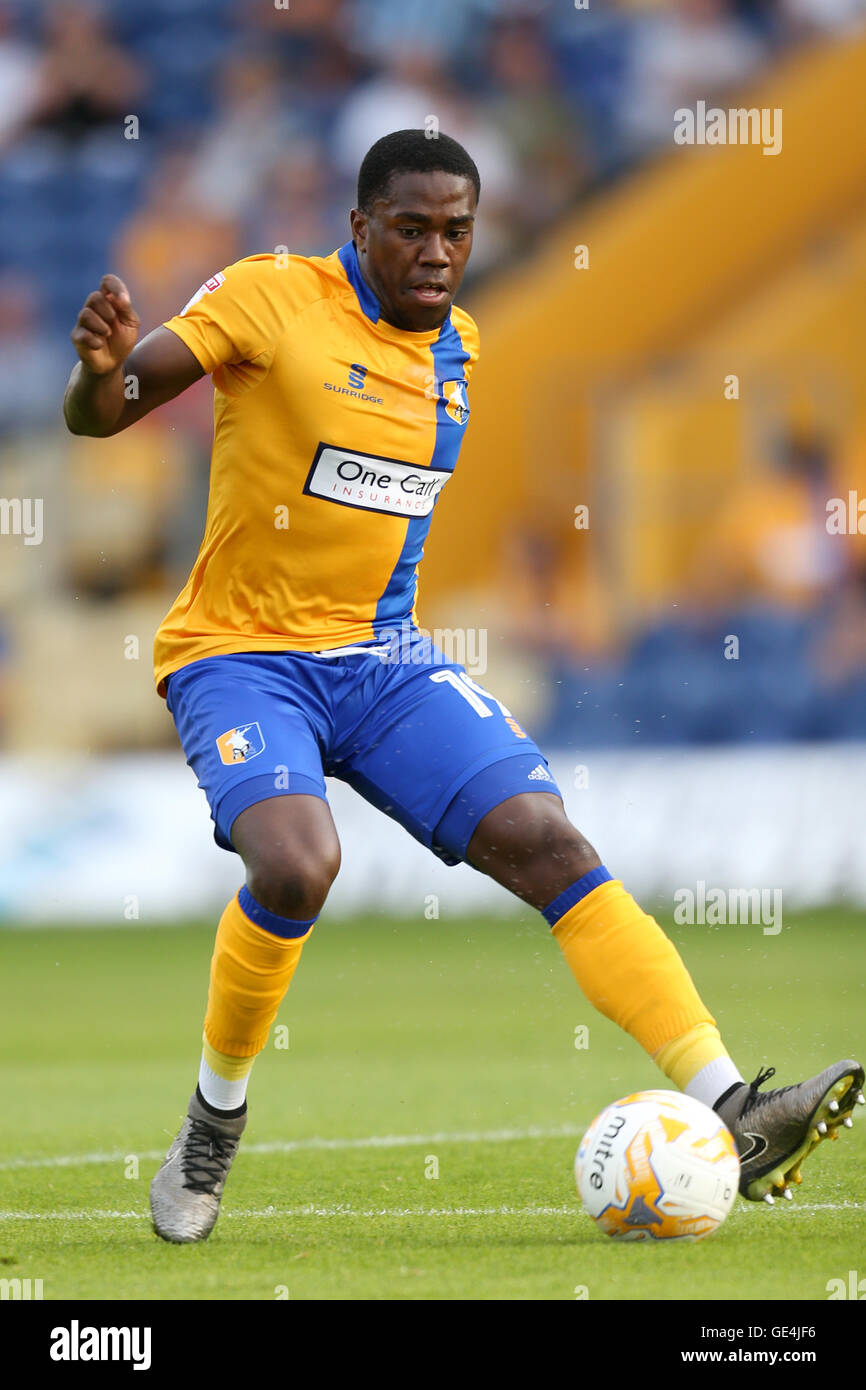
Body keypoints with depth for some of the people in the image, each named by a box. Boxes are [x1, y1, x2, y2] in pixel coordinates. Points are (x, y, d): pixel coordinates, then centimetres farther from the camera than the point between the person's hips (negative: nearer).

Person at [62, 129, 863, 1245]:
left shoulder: (457, 346, 9)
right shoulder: (272, 298, -10)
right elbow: (98, 416, -12)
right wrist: (102, 368, -34)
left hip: (382, 657, 5)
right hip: (239, 653, -5)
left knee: (545, 840, -14)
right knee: (297, 862, -32)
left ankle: (731, 1114, -20)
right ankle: (212, 1129, -6)